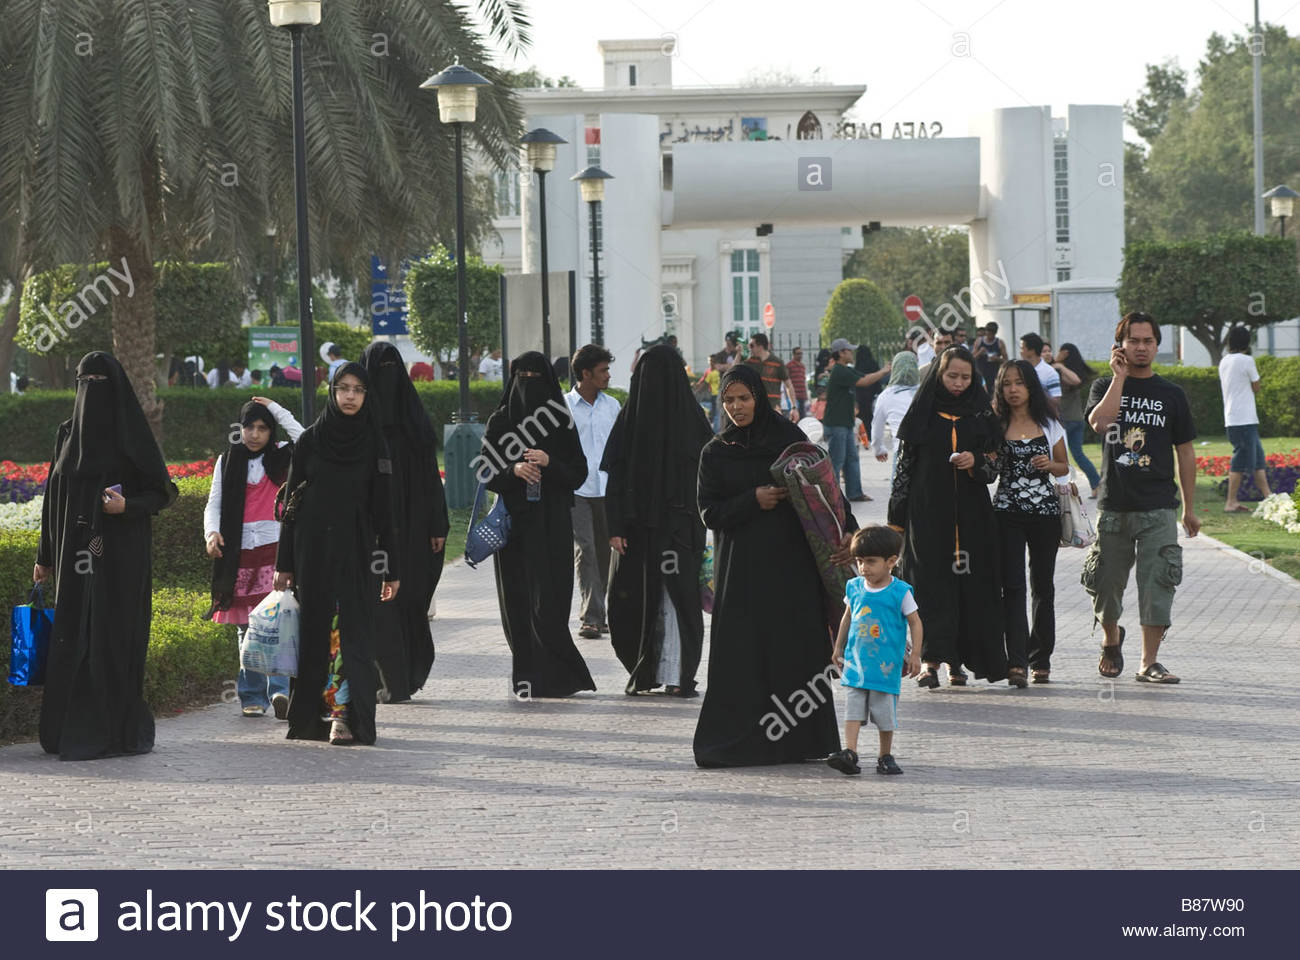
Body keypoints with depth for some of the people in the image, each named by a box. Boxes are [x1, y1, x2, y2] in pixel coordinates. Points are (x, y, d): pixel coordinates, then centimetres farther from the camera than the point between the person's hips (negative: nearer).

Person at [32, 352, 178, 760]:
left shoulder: (131, 435, -2)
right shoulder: (68, 434, 12)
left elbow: (162, 492, -1)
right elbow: (55, 496, 14)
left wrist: (127, 506, -20)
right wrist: (45, 556, 13)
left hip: (120, 556, -5)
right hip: (76, 556, 5)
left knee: (113, 638, -6)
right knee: (72, 640, 1)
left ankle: (118, 731, -3)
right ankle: (74, 730, 5)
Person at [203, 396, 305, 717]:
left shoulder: (280, 456, 6)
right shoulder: (228, 461, 11)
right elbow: (214, 503, 9)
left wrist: (278, 411, -5)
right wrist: (212, 532, -10)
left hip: (275, 547, -2)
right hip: (240, 551, 2)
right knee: (247, 626, 4)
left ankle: (279, 688, -23)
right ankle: (252, 697, 7)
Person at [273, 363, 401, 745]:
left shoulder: (373, 444, 5)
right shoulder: (309, 440, 5)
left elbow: (385, 508, 5)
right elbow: (291, 502, 6)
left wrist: (391, 568, 1)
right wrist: (284, 563, 2)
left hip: (356, 551, -1)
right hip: (313, 550, 1)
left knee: (353, 631, -8)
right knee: (316, 631, 2)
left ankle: (347, 716, -12)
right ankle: (313, 716, 7)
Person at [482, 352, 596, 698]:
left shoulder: (560, 420, 6)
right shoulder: (499, 422, 7)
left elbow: (579, 474, 3)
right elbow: (486, 474, 3)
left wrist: (549, 463, -14)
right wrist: (514, 471, -15)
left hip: (551, 523, -1)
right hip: (513, 523, 1)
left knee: (548, 599, -8)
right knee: (518, 601, -1)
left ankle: (550, 676, -5)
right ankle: (527, 675, 5)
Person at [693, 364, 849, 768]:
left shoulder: (789, 438, 5)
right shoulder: (715, 453, 7)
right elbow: (710, 513, 1)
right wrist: (753, 501, -14)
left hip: (791, 563, 0)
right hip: (741, 567, 0)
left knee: (797, 645, -1)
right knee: (742, 652, -4)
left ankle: (801, 741, 6)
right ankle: (741, 741, -2)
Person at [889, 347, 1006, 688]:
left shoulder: (981, 414, 8)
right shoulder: (923, 412, 4)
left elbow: (994, 466, 9)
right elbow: (904, 464, 3)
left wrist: (976, 462, -15)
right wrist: (897, 518, -1)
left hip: (971, 514, 2)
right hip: (927, 512, -2)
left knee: (969, 583, 0)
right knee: (930, 582, -8)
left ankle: (957, 661, 8)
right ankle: (931, 660, -11)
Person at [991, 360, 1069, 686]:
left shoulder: (1049, 426, 7)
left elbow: (1064, 466, 14)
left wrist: (1049, 465, -7)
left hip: (1045, 512, 2)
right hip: (1008, 511, -2)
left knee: (1043, 586, 8)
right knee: (1013, 586, -10)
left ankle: (1040, 659, 19)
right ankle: (1017, 662, -15)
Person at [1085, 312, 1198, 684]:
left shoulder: (1171, 395, 8)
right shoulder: (1105, 386, 6)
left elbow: (1185, 453, 11)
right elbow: (1099, 422, -17)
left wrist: (1190, 508, 9)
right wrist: (1120, 377, -13)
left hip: (1158, 507, 0)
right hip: (1114, 505, 0)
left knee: (1157, 584, -9)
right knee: (1106, 583, 6)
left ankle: (1149, 662, -5)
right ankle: (1111, 640, 34)